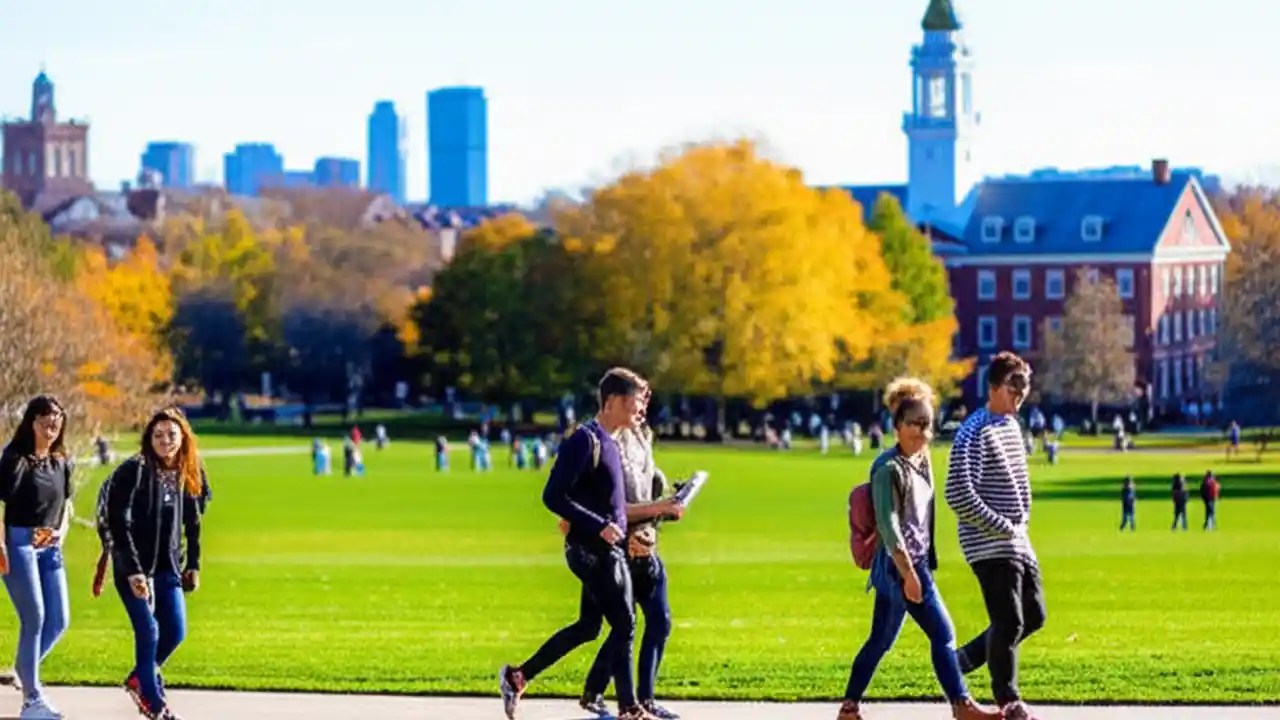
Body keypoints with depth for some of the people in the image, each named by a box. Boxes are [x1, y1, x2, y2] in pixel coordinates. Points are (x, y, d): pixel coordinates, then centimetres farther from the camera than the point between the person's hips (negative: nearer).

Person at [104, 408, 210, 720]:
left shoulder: (190, 476, 4)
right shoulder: (134, 471, -14)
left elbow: (193, 523, 16)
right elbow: (118, 524, -16)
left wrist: (193, 564, 11)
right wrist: (133, 571, -21)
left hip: (168, 568, 6)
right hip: (134, 567, -6)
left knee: (175, 632, 5)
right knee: (148, 631, -7)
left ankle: (139, 678, 30)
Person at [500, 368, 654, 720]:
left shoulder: (609, 442, 13)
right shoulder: (585, 440, -16)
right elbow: (553, 496, -21)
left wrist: (627, 531, 15)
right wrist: (599, 526, -24)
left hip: (606, 549, 10)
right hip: (592, 549, -10)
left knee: (587, 627, 14)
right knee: (624, 625, -4)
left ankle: (517, 676, 20)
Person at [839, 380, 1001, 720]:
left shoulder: (921, 462, 12)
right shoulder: (889, 468, -14)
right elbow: (888, 525, -19)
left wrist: (925, 563, 17)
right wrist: (908, 574, -23)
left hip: (916, 563, 9)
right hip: (899, 564, -9)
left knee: (881, 640, 12)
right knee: (943, 633, -6)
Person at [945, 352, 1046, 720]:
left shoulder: (1012, 426, 13)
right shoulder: (975, 433, -15)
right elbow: (958, 494, -22)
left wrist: (1023, 521, 11)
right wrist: (1003, 527, -18)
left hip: (1018, 543, 9)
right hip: (991, 545, -9)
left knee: (1033, 615, 12)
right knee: (1008, 622, -8)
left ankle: (963, 659, 24)